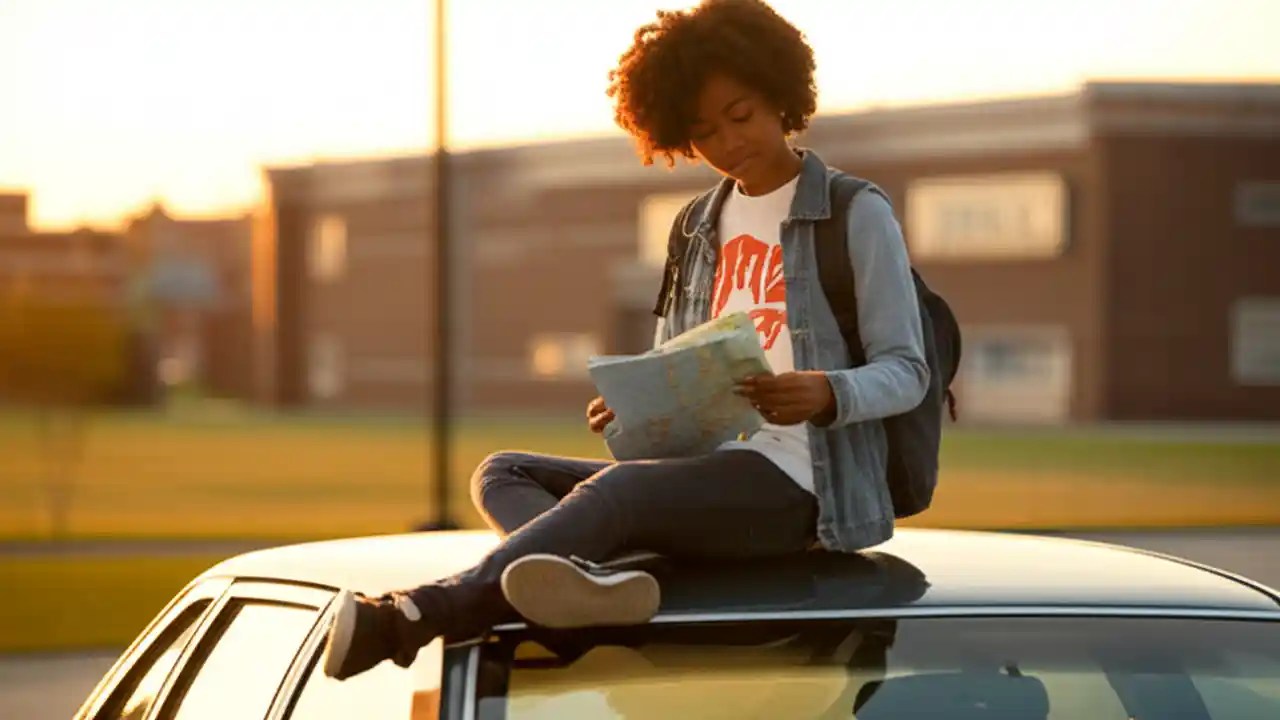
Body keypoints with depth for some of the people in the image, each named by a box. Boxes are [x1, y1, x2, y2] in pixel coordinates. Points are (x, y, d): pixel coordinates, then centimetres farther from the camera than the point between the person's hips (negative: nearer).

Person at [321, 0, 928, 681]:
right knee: (501, 472, -7)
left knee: (618, 487, -33)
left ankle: (406, 619, -50)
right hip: (703, 467, 8)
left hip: (794, 479, -8)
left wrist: (826, 395, -25)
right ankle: (581, 575, -43)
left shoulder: (857, 216, 1)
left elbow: (905, 371, -3)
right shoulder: (700, 229, 20)